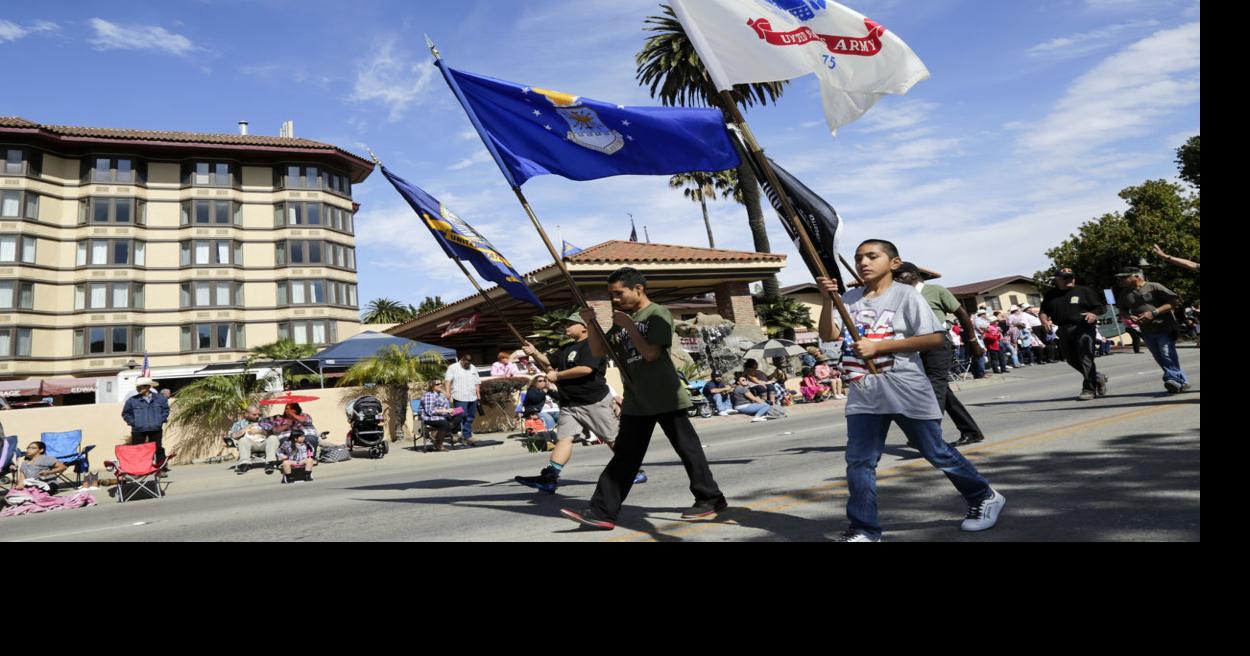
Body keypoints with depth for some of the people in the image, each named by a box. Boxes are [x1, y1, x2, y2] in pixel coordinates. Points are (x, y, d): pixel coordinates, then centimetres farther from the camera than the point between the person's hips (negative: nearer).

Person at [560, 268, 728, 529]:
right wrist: (591, 323, -2)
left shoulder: (658, 314, -8)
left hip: (666, 399, -6)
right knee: (624, 456, 5)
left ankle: (711, 499, 19)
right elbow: (599, 352, 12)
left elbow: (651, 353, -17)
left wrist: (628, 324, -14)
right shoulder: (621, 320, 14)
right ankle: (601, 512, 5)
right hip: (635, 402, 6)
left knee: (687, 448, 4)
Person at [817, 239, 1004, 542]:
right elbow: (828, 335, 1)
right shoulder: (851, 298, 7)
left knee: (937, 452, 10)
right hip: (864, 394, 4)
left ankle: (985, 497, 34)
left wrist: (879, 346, -17)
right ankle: (864, 529, 10)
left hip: (906, 391, -4)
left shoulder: (906, 295, -7)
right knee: (858, 460, 0)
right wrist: (828, 299, -13)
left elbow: (935, 337, -13)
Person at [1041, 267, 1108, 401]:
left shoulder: (1083, 292, 3)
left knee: (1085, 359, -9)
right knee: (1072, 360, 10)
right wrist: (1045, 321, -5)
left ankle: (1089, 390, -3)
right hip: (1064, 331, 5)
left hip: (1083, 328, -5)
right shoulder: (1050, 295, 13)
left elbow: (1102, 306, 5)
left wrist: (1094, 314, -16)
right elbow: (1044, 311, 16)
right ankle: (1098, 378, 32)